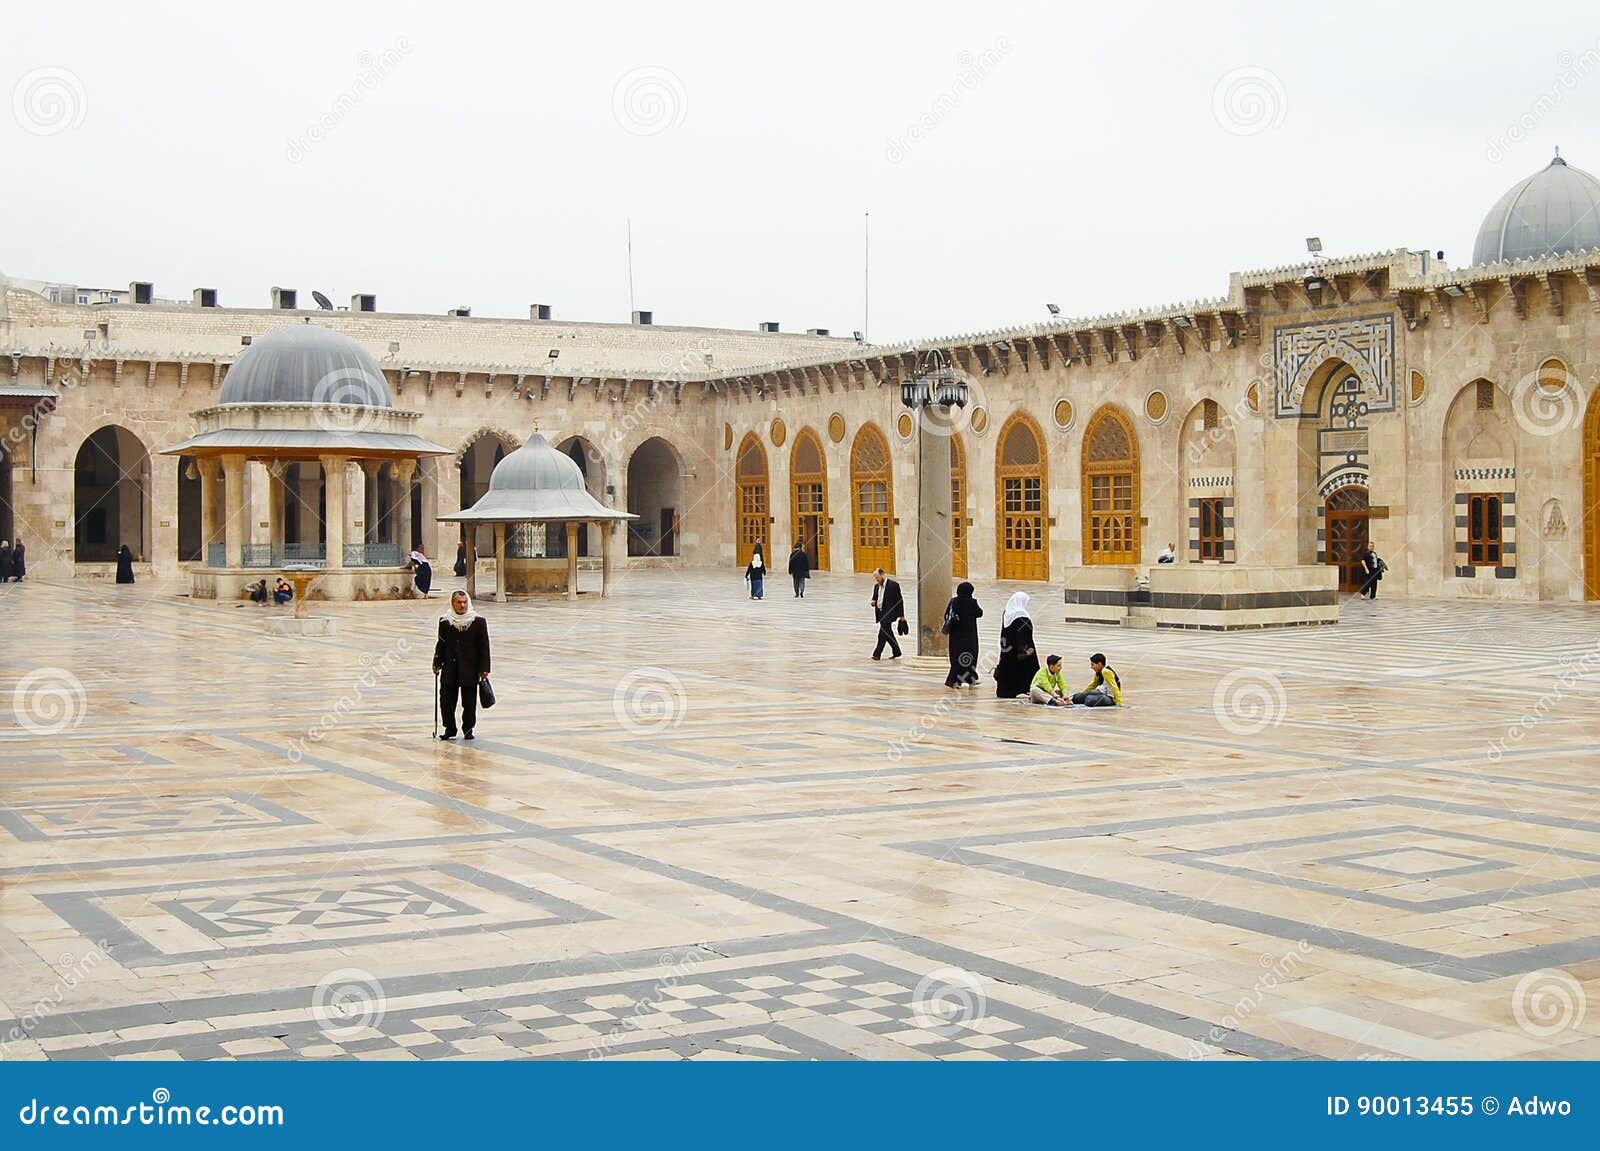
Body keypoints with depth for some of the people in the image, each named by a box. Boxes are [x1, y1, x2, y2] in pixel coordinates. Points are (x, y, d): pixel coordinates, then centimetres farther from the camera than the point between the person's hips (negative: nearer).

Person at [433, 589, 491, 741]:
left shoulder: (478, 621, -3)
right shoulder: (445, 621, 3)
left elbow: (484, 647, -1)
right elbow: (441, 644, 12)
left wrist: (484, 669, -4)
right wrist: (437, 663, 7)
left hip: (470, 670, -2)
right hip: (450, 669, 2)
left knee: (469, 703, 4)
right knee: (446, 701, -1)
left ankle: (468, 729, 20)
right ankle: (450, 729, 14)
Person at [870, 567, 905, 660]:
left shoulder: (893, 585, -10)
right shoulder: (876, 586, 12)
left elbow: (899, 600, -8)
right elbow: (874, 597, 24)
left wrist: (901, 615, -9)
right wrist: (873, 602, -2)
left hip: (890, 613, -8)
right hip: (881, 613, 8)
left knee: (883, 633, -14)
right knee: (888, 633, 12)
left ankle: (877, 653, -15)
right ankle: (896, 652, 24)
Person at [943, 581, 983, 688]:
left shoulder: (953, 601, -1)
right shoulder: (971, 602, -14)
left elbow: (946, 616, 2)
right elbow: (979, 613, 0)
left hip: (955, 635, 5)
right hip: (968, 635, -5)